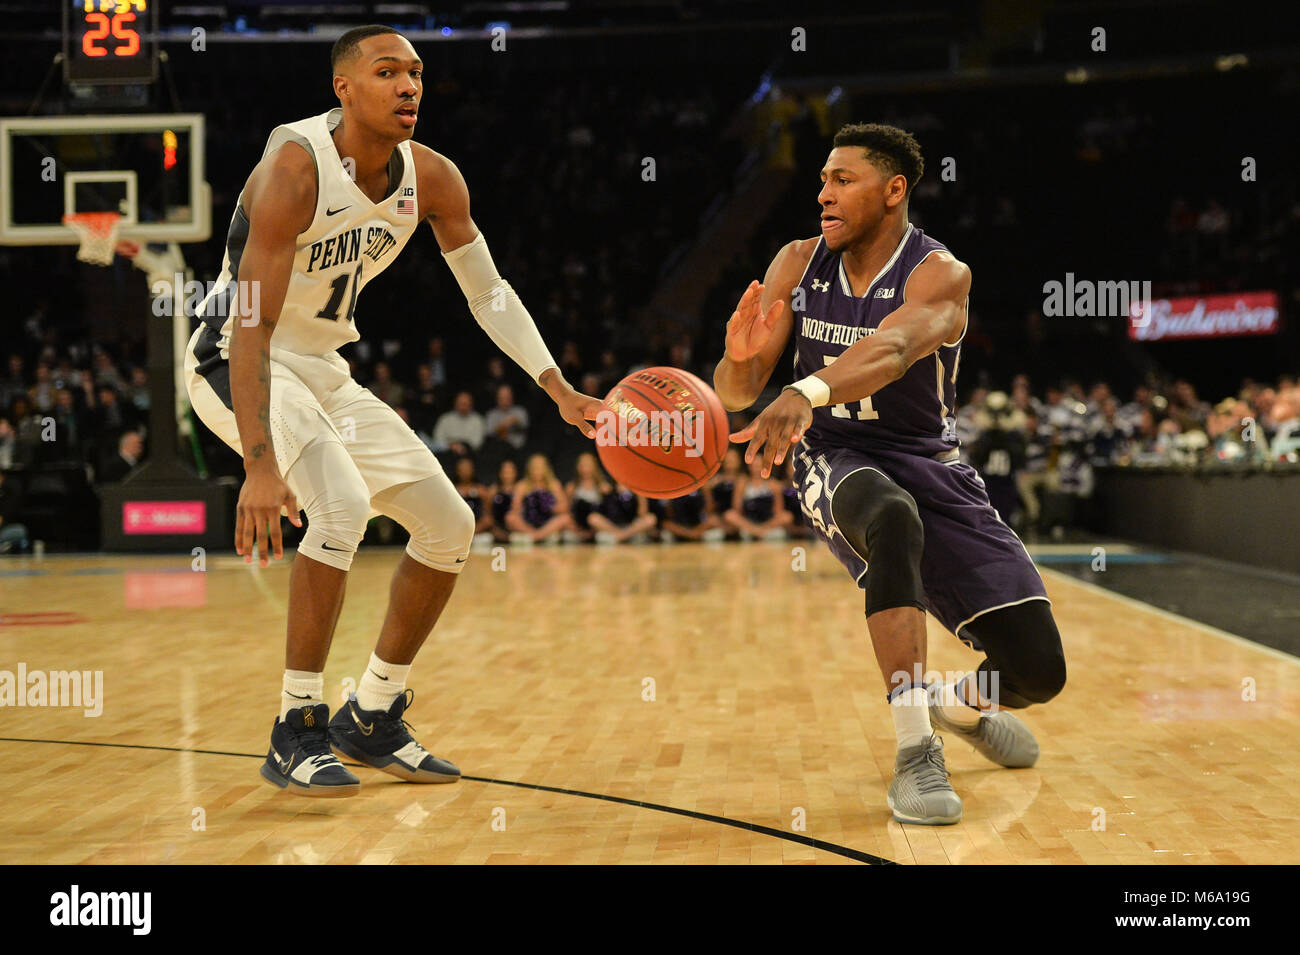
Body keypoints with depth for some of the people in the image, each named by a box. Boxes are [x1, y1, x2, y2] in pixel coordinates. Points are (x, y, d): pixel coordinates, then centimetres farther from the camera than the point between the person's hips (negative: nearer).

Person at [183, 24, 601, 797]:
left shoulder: (432, 178, -6)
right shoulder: (294, 168, -26)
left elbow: (488, 291, 4)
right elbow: (252, 324, -30)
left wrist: (561, 392, -7)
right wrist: (259, 464, -38)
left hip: (325, 369, 8)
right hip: (234, 363, -7)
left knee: (450, 526, 3)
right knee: (342, 506, -30)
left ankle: (373, 719, 17)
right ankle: (296, 734, -16)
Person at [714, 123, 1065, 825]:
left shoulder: (939, 274, -15)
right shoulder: (798, 265, -2)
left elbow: (892, 350, -38)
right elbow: (735, 394, -3)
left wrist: (807, 392, -58)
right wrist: (740, 355, -29)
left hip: (928, 463, 0)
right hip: (836, 459, 0)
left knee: (1039, 672, -7)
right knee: (893, 518, -40)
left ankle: (960, 703, 32)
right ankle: (915, 752, -33)